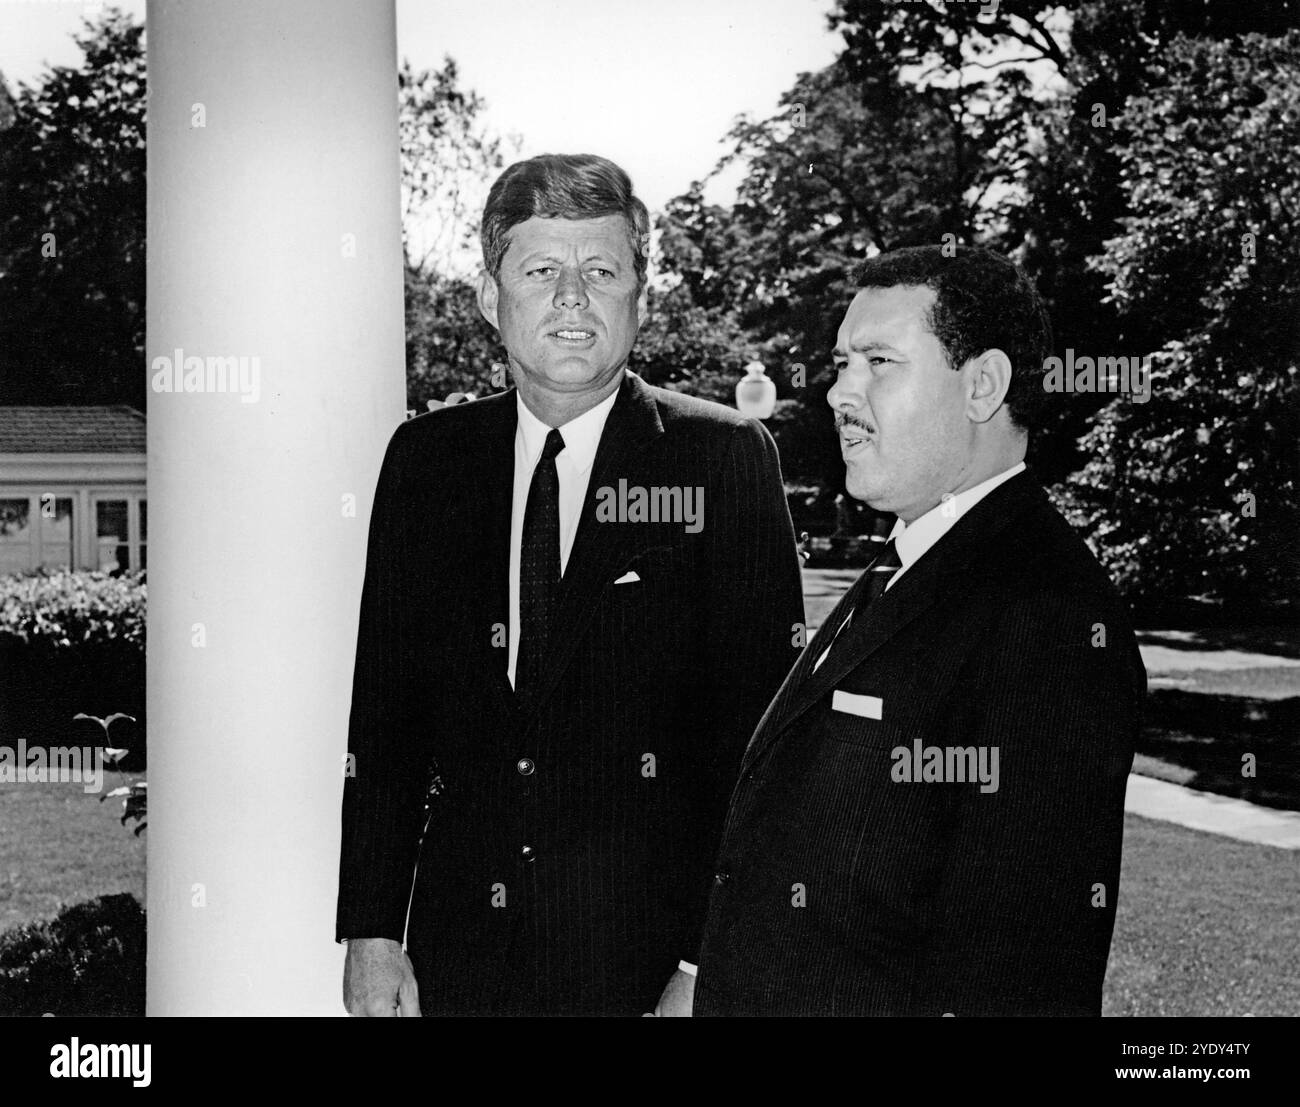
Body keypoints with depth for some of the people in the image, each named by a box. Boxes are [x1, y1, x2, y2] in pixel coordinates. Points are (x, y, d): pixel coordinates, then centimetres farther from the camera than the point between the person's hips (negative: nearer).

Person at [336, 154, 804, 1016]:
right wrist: (371, 928, 1)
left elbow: (757, 724, -8)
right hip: (461, 952, 3)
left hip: (648, 951, -3)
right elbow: (388, 705, 7)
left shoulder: (723, 458, -5)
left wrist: (710, 963, -13)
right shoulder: (427, 458, 6)